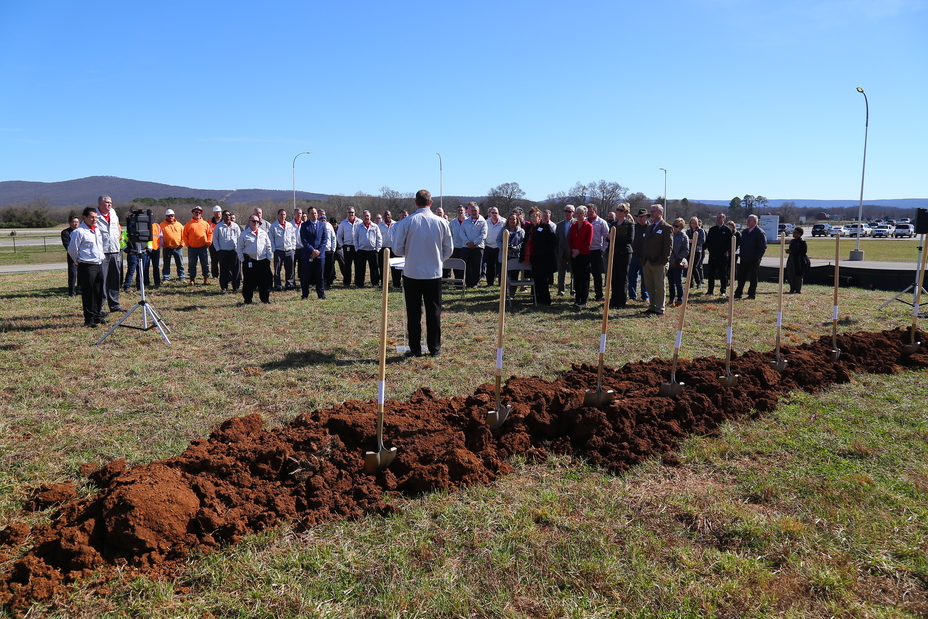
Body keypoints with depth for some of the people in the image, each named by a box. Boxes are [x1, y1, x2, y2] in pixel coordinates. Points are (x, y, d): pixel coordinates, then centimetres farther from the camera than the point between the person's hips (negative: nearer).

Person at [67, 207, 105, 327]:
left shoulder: (98, 229, 13)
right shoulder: (79, 231, -10)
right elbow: (72, 249, -7)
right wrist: (80, 260, 4)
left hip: (99, 264, 7)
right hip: (87, 266, -7)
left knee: (99, 292, 12)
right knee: (88, 293, -3)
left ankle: (97, 316, 24)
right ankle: (89, 319, 2)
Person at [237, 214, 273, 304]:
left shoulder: (263, 233, 11)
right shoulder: (244, 234, 3)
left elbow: (268, 246, 15)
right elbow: (239, 248, 5)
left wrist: (269, 258, 7)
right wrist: (242, 260, -1)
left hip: (263, 261, 3)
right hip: (249, 261, -2)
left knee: (265, 280, 4)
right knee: (249, 281, 2)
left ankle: (265, 299, 15)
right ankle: (247, 299, 12)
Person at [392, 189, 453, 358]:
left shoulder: (406, 222, -10)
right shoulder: (441, 222, -3)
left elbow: (398, 249, -4)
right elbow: (448, 250, 4)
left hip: (412, 273, -1)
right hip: (434, 274, 2)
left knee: (414, 313, 7)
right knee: (434, 312, 10)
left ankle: (415, 349, 10)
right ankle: (434, 348, 14)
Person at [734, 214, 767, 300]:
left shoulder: (760, 233, -8)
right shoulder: (744, 232, 13)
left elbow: (763, 247, -10)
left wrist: (757, 257, -16)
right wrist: (741, 254, 11)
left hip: (754, 260, -6)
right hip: (744, 259, 6)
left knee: (753, 277, 2)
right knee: (741, 276, 5)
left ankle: (752, 294, 10)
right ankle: (738, 294, 10)